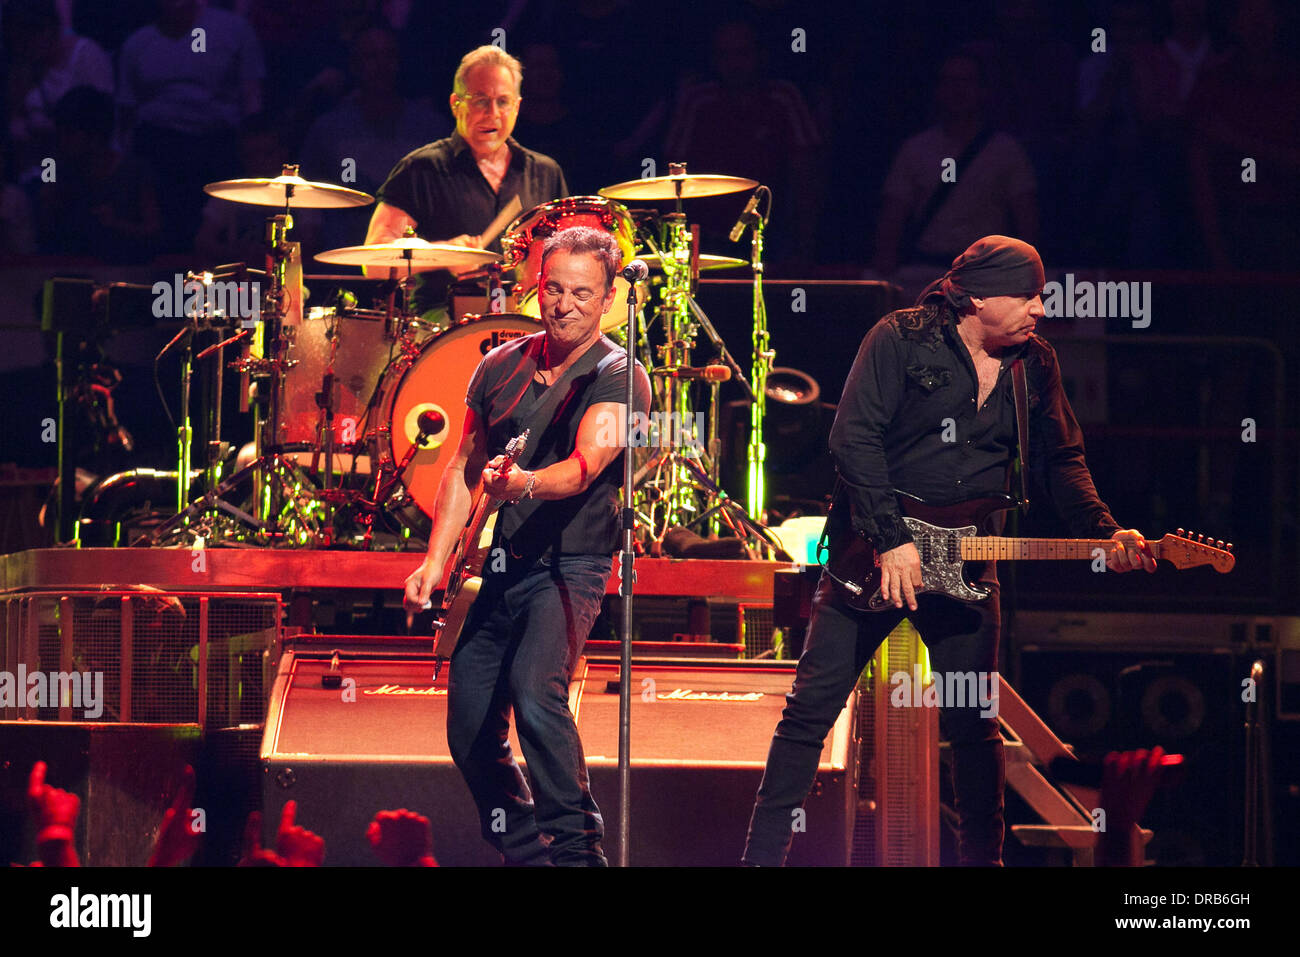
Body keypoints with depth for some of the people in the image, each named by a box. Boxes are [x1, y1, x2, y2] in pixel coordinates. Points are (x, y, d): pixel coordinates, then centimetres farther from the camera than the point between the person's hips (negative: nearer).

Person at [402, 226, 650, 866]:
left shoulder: (618, 379, -10)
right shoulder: (500, 368, 8)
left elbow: (584, 466, -26)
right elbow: (464, 469, 16)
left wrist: (524, 484, -47)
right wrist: (435, 561, 5)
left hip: (568, 566, -6)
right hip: (495, 567, 6)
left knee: (536, 695, -30)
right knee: (469, 732, 8)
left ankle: (576, 848, -18)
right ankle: (526, 851, 28)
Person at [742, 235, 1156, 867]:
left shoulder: (1035, 366, 7)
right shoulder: (900, 340, -9)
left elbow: (1063, 461, 10)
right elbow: (853, 437, -14)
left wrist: (1106, 535, -7)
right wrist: (890, 541, -19)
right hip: (873, 554, -4)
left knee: (974, 726, 7)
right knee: (812, 709, -3)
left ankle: (982, 857, 18)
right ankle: (763, 855, 2)